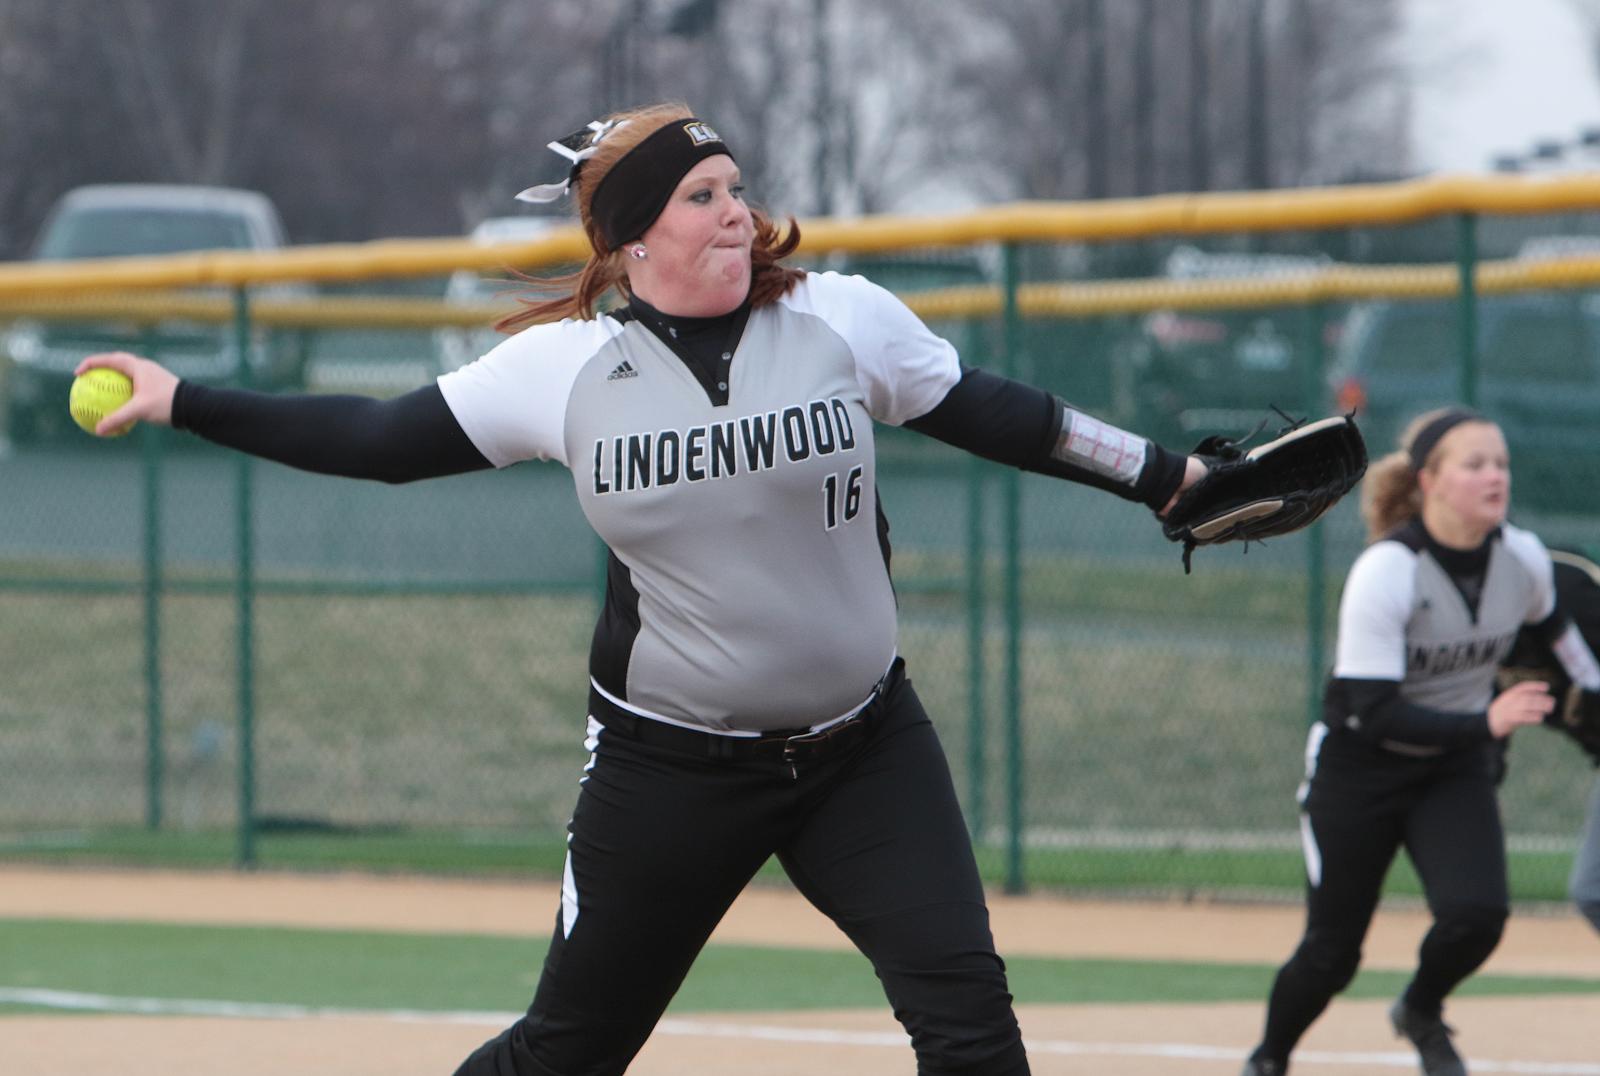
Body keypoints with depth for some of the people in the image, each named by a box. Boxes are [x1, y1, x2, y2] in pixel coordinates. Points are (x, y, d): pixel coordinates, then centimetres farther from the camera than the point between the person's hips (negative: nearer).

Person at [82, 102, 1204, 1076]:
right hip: (668, 764, -1)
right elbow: (378, 440, 3)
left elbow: (998, 416, 6)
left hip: (867, 755, 1)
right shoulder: (563, 365, -5)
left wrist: (1174, 479, 8)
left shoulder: (845, 319, -3)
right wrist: (184, 402, 2)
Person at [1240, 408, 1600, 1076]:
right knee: (1332, 952, 2)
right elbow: (1374, 713, -29)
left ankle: (1421, 1011, 13)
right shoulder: (1385, 572, -26)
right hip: (1359, 768, -4)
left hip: (1456, 770, 4)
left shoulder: (1524, 561, -11)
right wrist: (1484, 722, -38)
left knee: (1476, 914, -20)